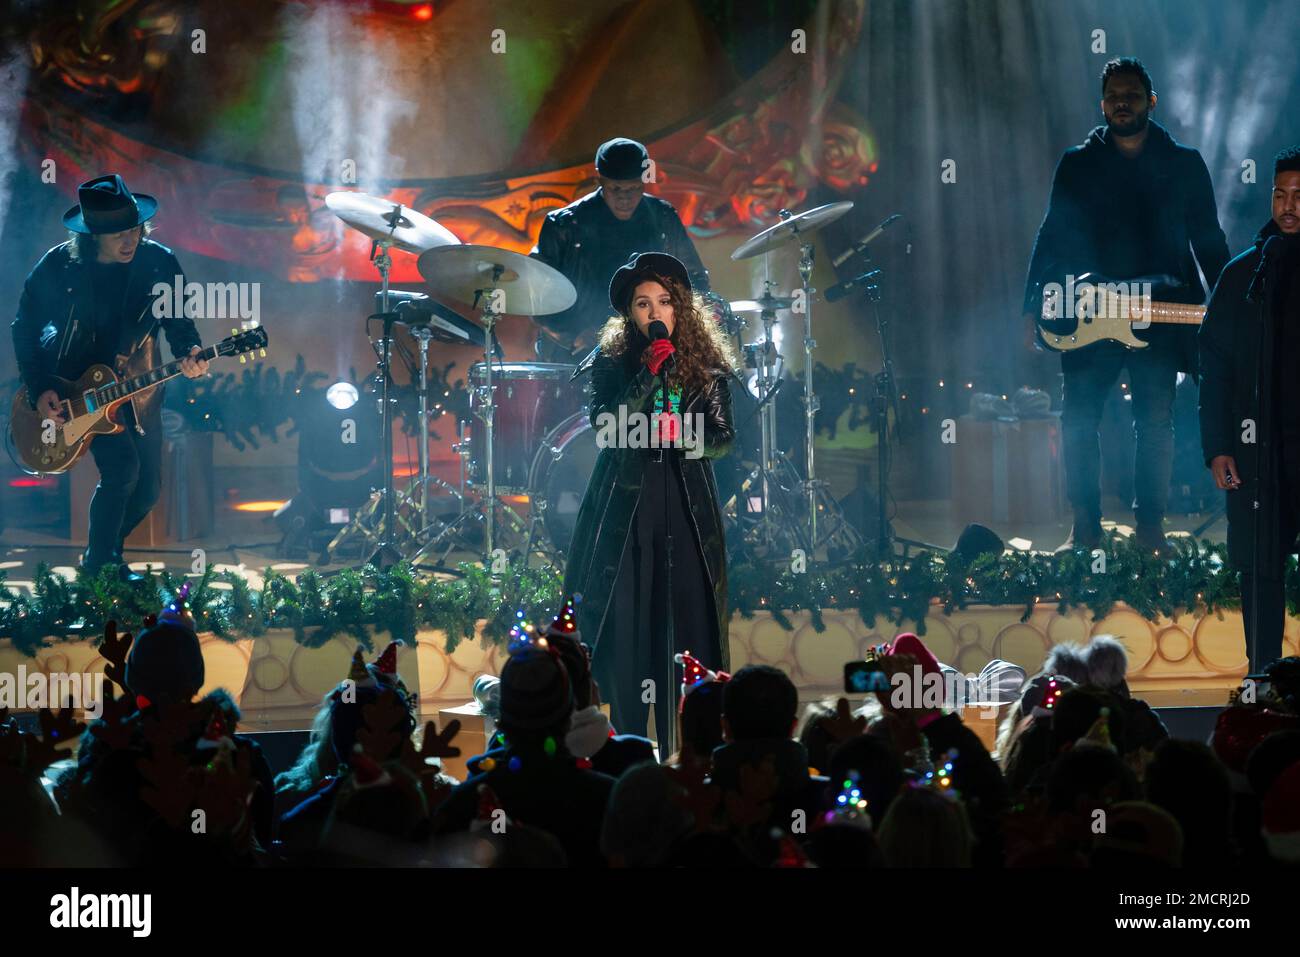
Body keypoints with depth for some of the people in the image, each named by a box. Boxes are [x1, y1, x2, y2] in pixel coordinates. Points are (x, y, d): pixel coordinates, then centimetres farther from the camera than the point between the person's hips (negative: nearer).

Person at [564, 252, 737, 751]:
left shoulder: (707, 365, 9)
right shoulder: (612, 362, 6)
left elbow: (724, 437, 7)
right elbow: (605, 424, -8)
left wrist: (687, 438, -13)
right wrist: (649, 374, -16)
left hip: (688, 512, 1)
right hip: (626, 505, -1)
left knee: (689, 626, -5)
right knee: (625, 631, -4)